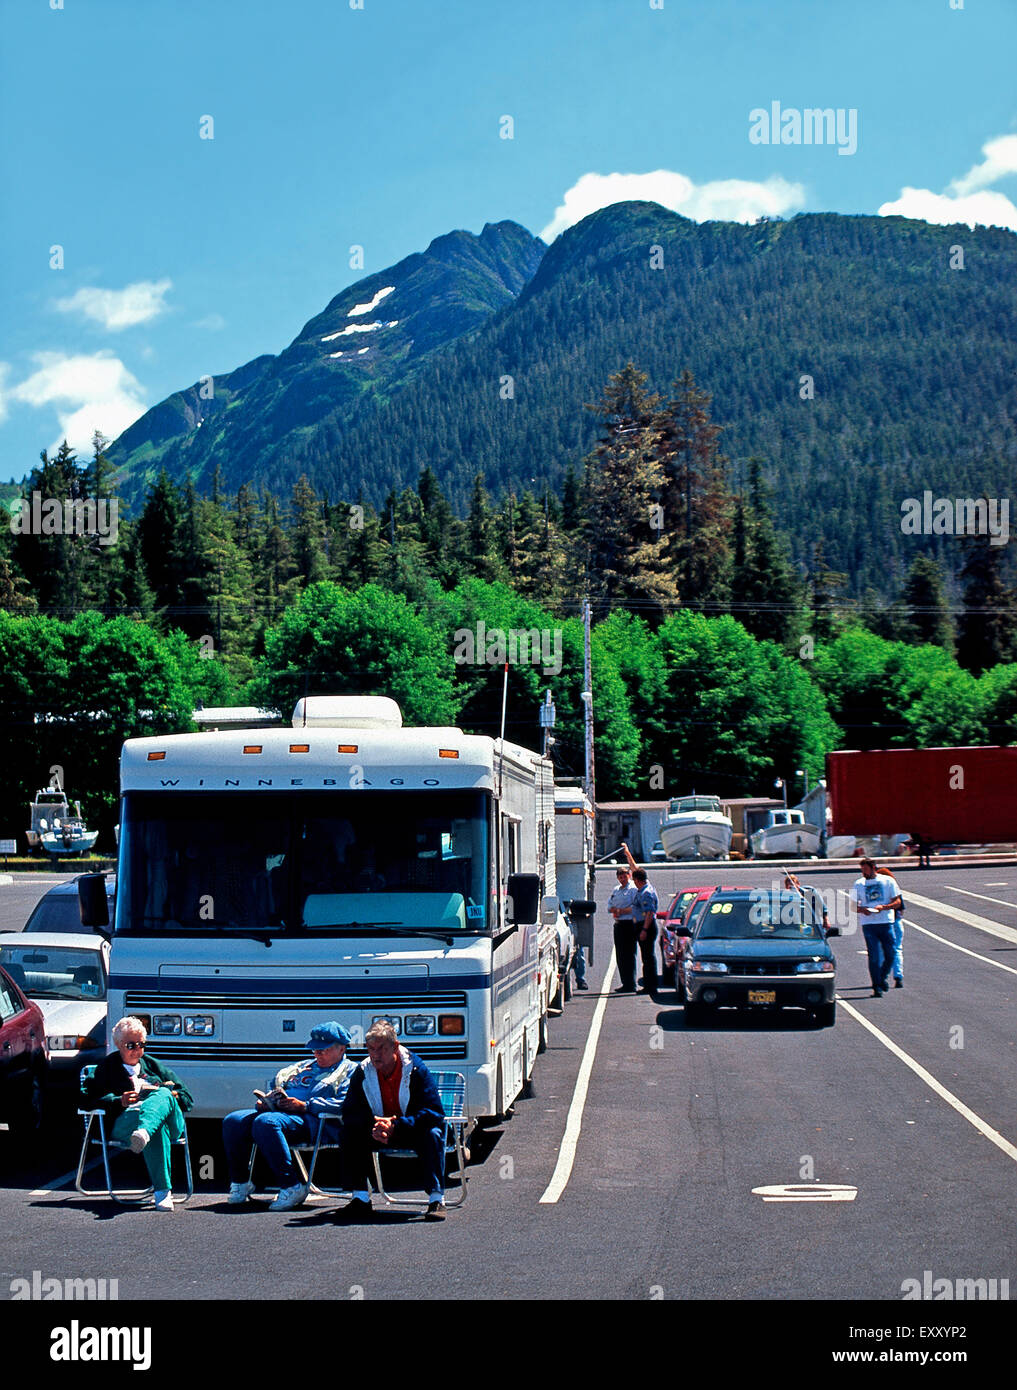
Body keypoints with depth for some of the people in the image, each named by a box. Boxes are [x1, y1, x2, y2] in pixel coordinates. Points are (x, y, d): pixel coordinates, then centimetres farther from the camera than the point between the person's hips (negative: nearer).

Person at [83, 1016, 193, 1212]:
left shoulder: (153, 1066, 34)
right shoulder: (107, 1067, 25)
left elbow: (187, 1100, 29)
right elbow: (91, 1101, 7)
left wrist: (164, 1094, 6)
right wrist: (119, 1102, -11)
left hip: (171, 1124, 3)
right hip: (124, 1123, -3)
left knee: (163, 1094, -35)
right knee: (157, 1129, -41)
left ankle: (144, 1133, -69)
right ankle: (162, 1191, -54)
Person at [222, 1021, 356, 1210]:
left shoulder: (350, 1071, 9)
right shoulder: (303, 1067, 33)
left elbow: (343, 1103, -9)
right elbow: (276, 1087, 36)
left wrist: (305, 1106, -16)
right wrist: (264, 1101, 10)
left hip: (310, 1119, -8)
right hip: (276, 1111, 8)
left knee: (265, 1122, -36)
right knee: (233, 1120, -14)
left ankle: (292, 1186, -33)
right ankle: (239, 1182, -4)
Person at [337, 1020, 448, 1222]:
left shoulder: (415, 1068, -19)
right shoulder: (363, 1072, -8)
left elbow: (434, 1112, -25)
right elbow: (349, 1112, -9)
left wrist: (396, 1126, -36)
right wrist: (372, 1125, -31)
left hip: (412, 1131, -3)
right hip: (379, 1134, 3)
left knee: (433, 1134, -34)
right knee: (350, 1133, -21)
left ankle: (437, 1199, -30)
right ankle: (360, 1198, -14)